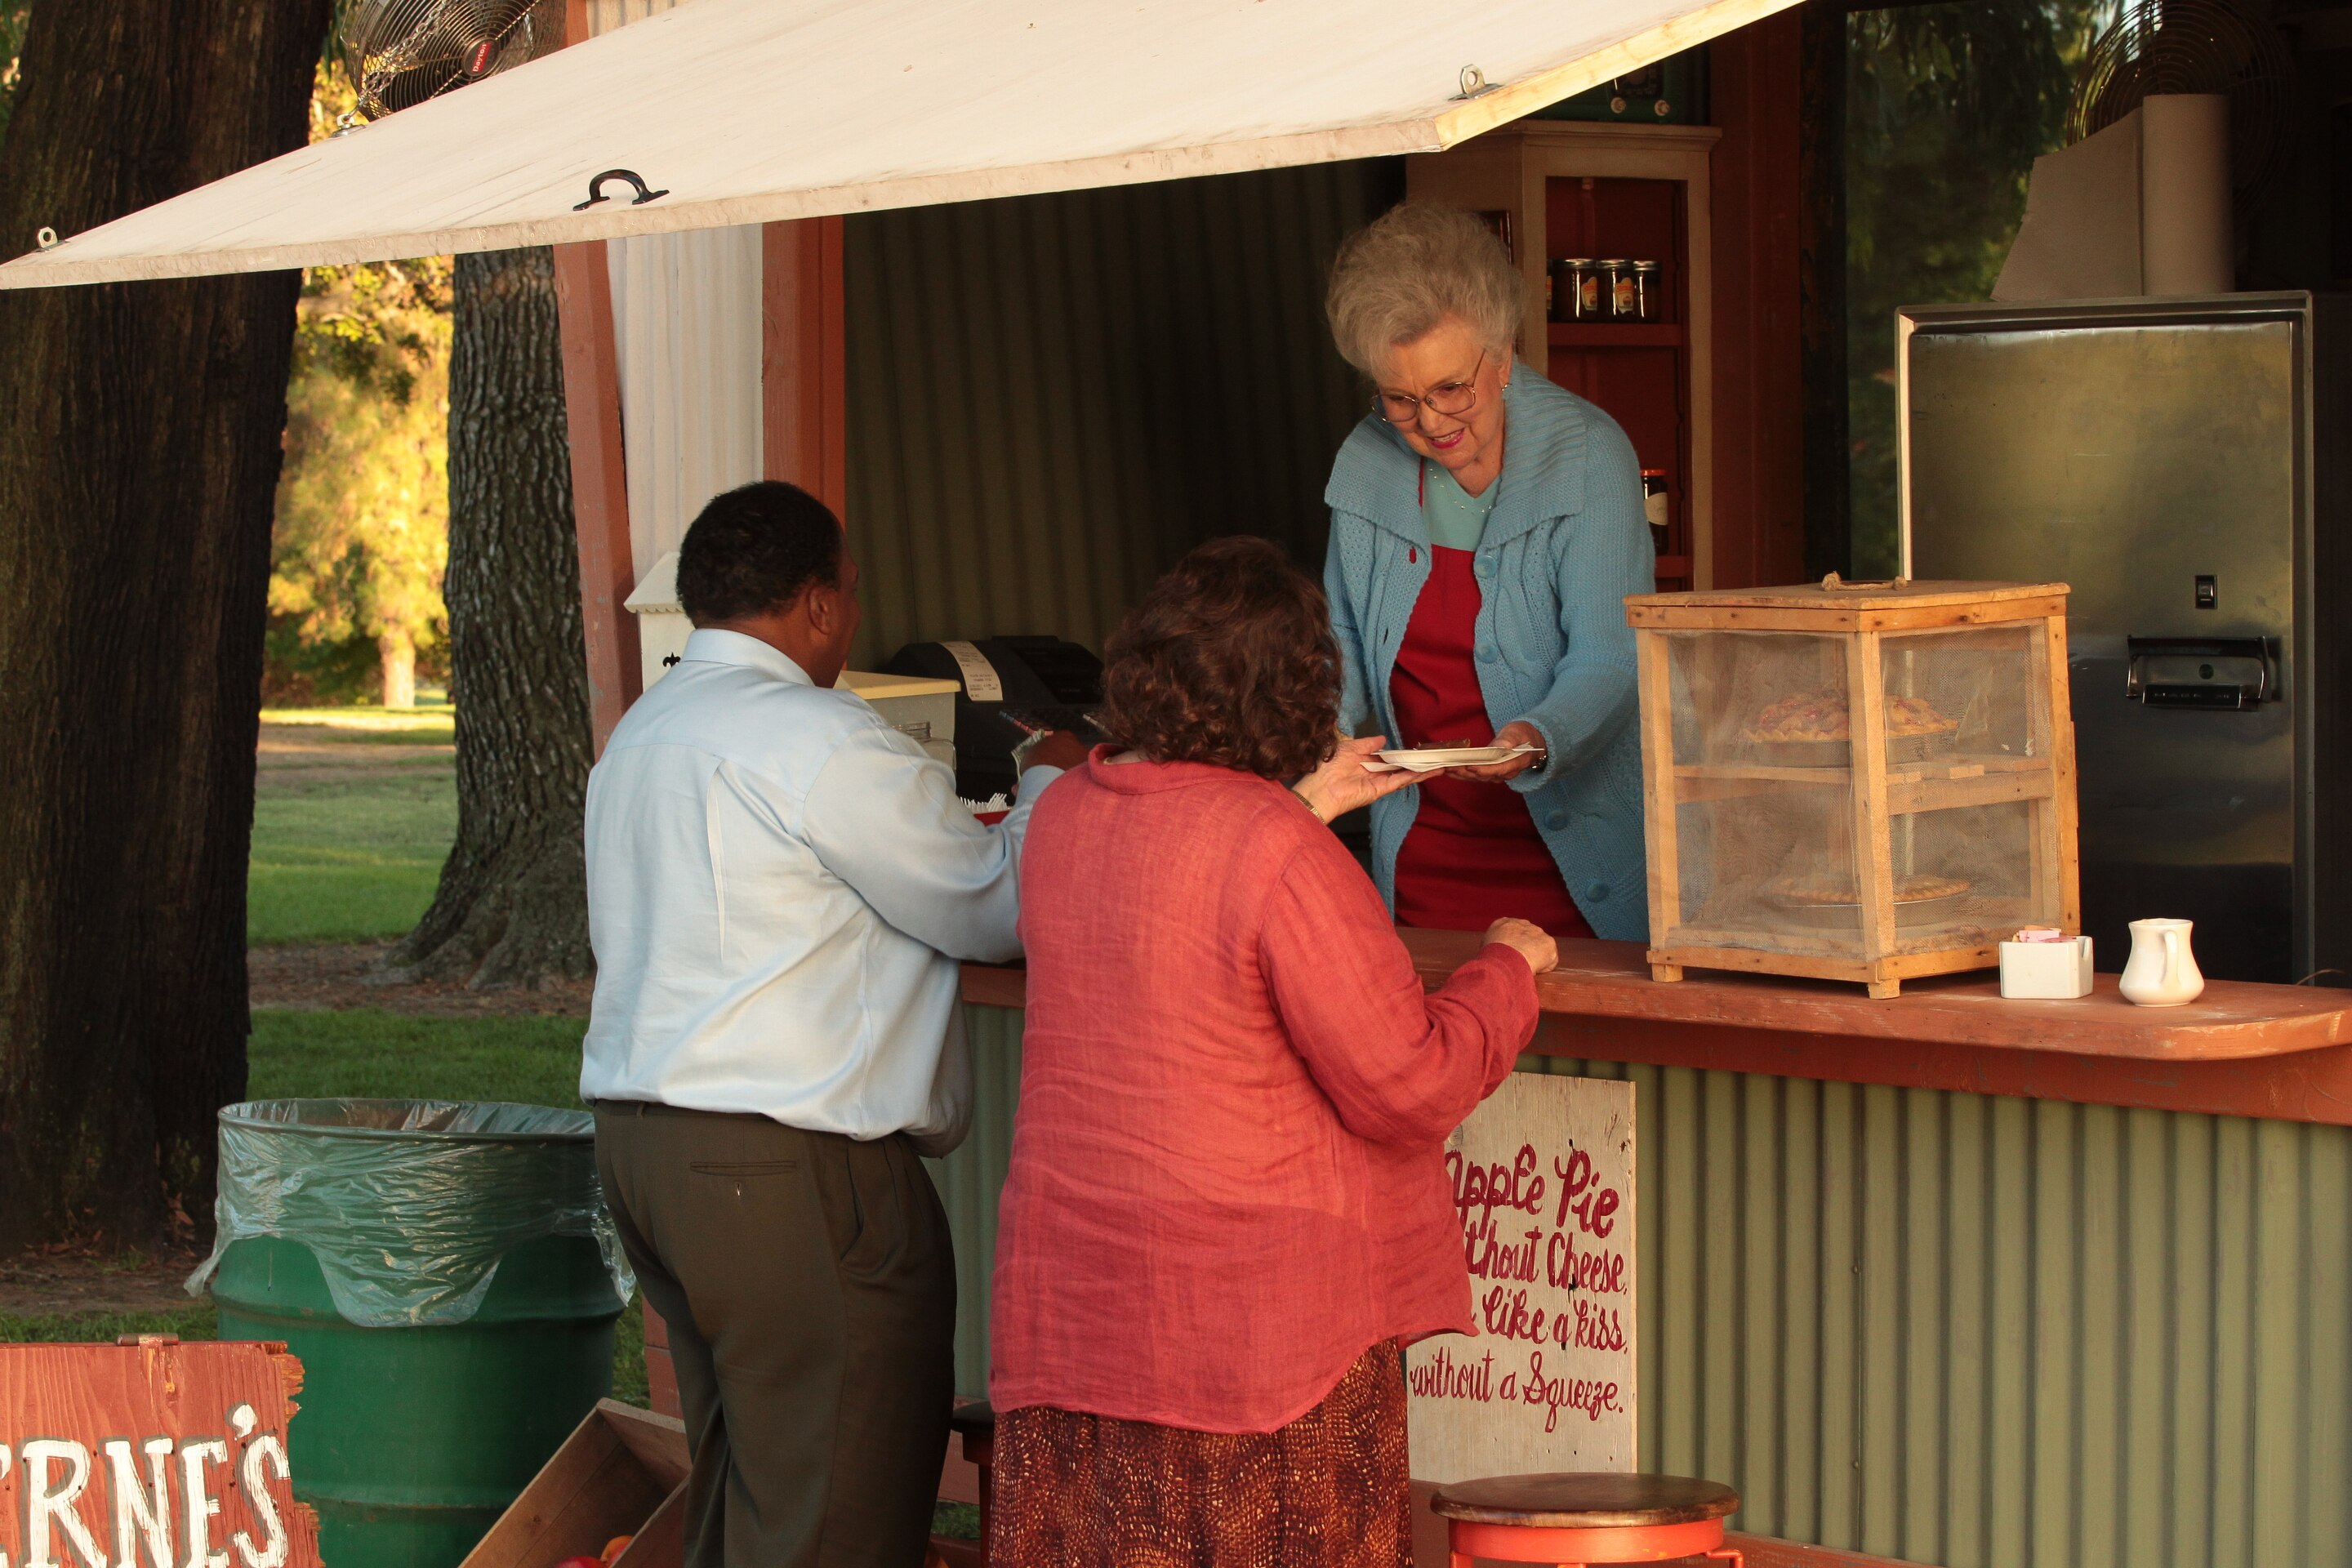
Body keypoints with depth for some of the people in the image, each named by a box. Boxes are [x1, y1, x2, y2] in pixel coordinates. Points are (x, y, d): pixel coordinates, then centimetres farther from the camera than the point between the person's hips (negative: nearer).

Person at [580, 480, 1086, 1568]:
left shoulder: (638, 735, 17)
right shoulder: (818, 741, -13)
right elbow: (992, 908, -8)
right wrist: (1047, 786, 11)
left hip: (639, 1139, 10)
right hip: (786, 1169, -10)